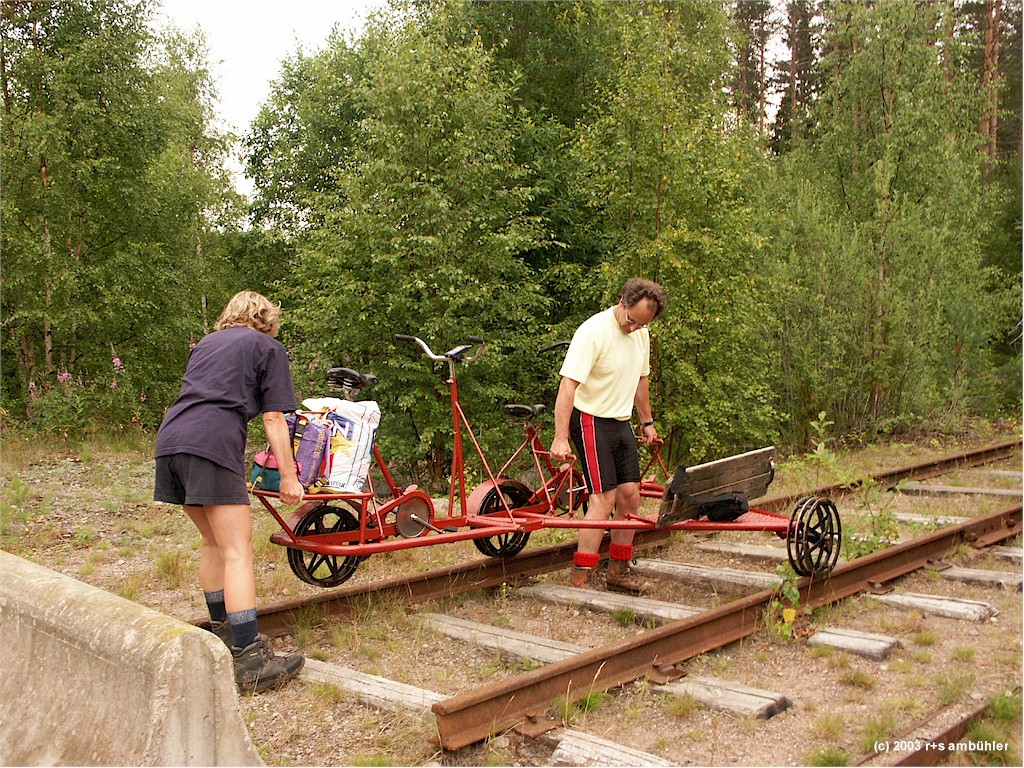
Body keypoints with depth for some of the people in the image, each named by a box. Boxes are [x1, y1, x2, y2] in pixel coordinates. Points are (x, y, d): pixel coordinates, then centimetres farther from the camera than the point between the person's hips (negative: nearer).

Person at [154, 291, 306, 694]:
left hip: (169, 438, 7)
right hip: (212, 444, -7)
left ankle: (222, 630, 32)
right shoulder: (268, 347, 11)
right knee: (237, 551, -9)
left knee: (213, 541, 21)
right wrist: (289, 477, 7)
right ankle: (251, 660, -13)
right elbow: (273, 418, 4)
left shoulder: (205, 343, 30)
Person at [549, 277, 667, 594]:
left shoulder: (641, 334, 6)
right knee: (604, 499, -12)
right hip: (592, 421, -8)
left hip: (622, 423, 8)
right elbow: (568, 385, -26)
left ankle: (619, 570, 21)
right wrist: (561, 438, -33)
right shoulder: (594, 331, -20)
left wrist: (647, 421, 26)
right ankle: (581, 577, -4)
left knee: (630, 495, 7)